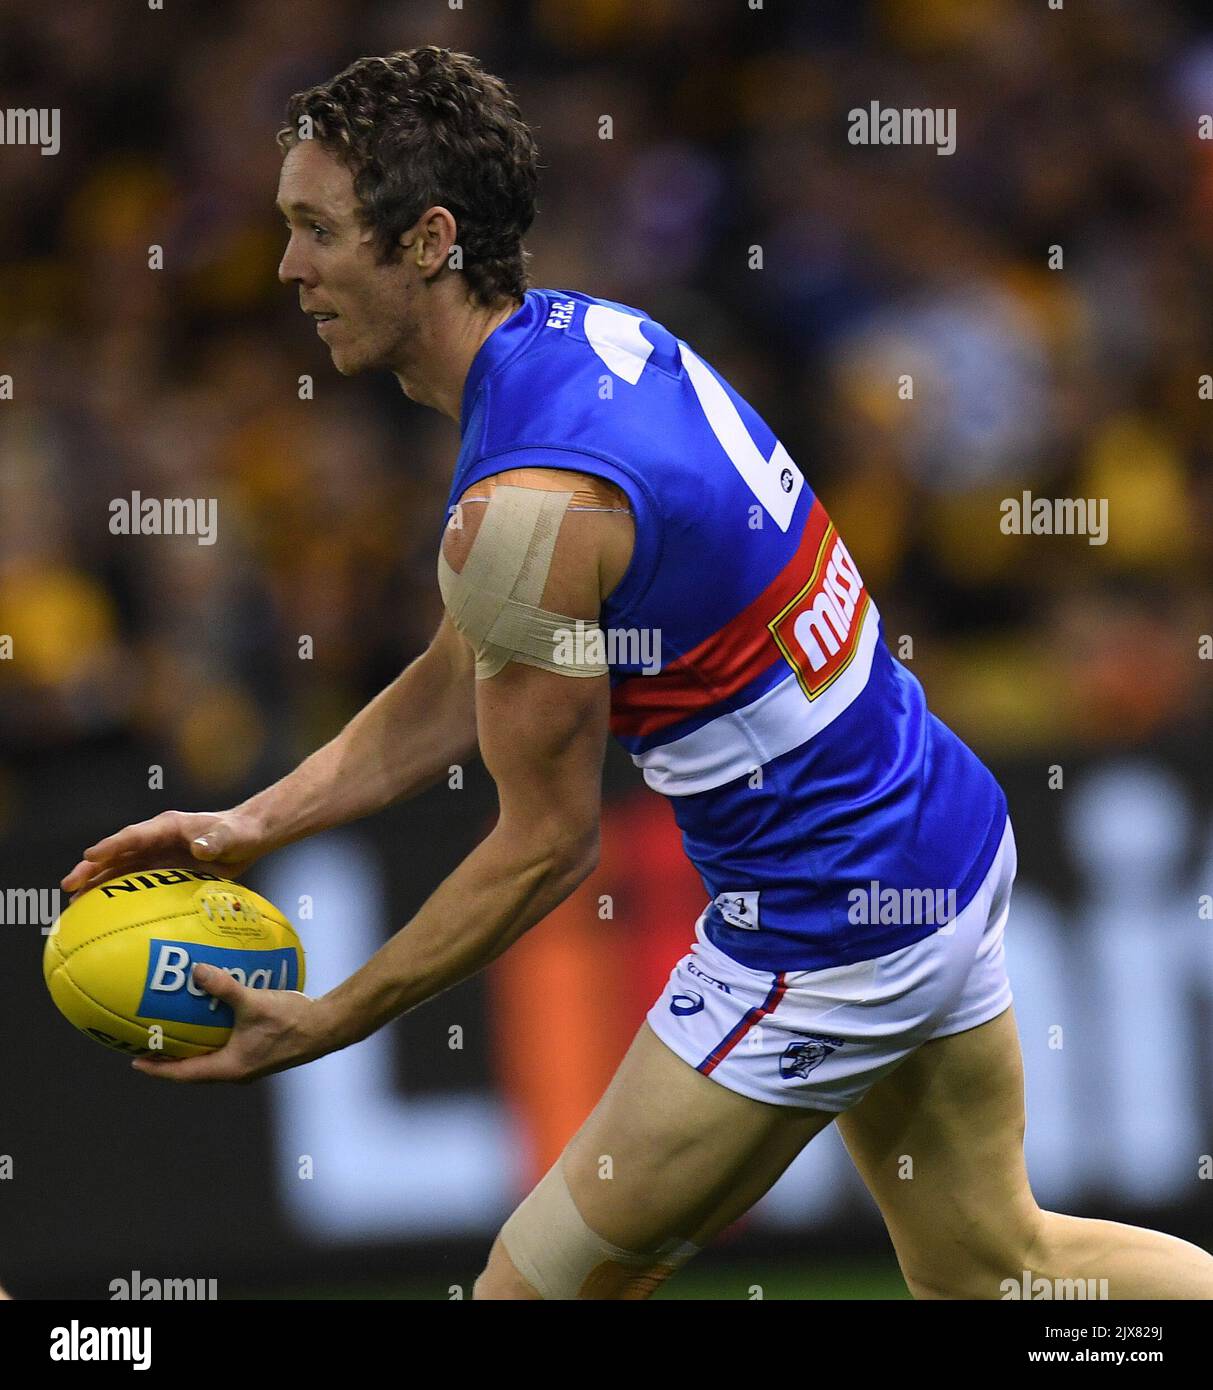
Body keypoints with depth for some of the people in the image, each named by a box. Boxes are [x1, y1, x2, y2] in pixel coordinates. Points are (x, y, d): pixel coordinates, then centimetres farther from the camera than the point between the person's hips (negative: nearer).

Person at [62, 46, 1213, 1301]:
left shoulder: (523, 512, -27)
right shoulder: (586, 331, 2)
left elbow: (548, 847, -16)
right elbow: (462, 681, 12)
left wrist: (317, 1029, -8)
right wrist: (252, 825, 7)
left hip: (823, 937, -10)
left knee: (538, 1285, 3)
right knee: (992, 1268, 24)